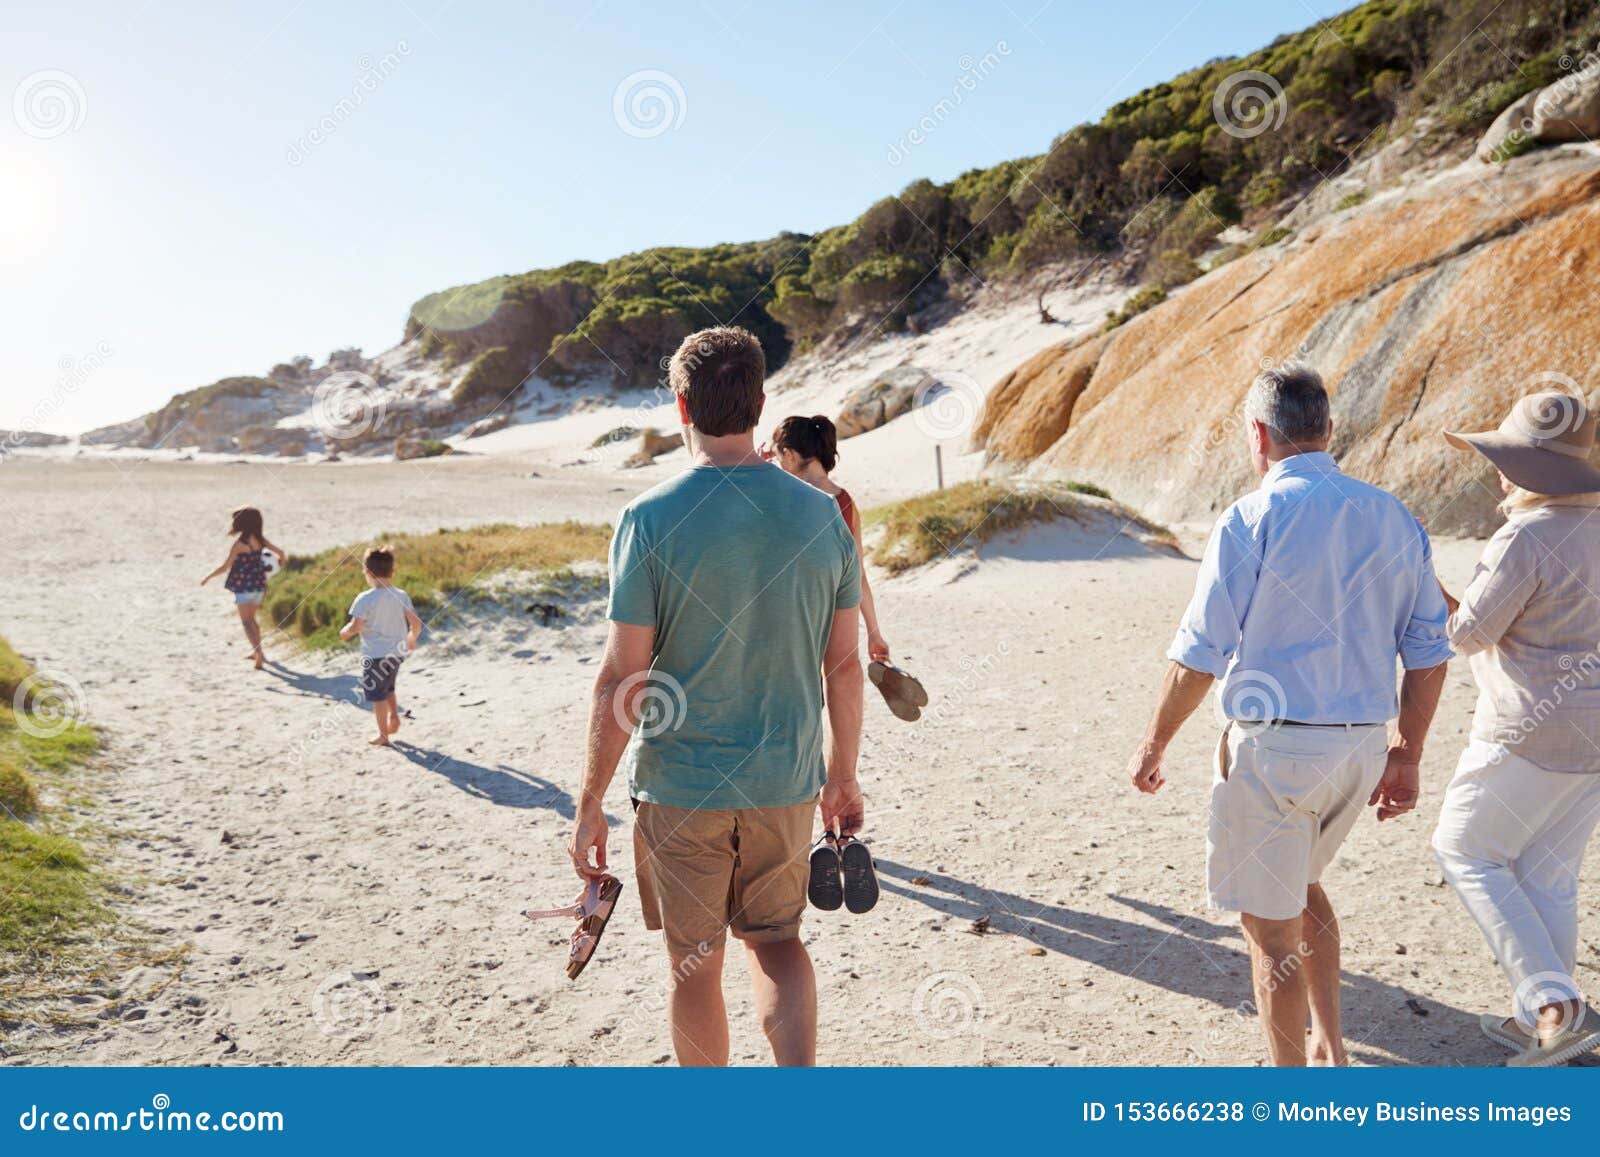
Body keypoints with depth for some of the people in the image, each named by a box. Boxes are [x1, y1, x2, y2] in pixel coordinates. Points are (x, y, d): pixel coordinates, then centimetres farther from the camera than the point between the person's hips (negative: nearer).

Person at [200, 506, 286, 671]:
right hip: (259, 584, 6)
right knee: (252, 618, 23)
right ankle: (256, 650, 34)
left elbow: (225, 567, -13)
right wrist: (282, 559, 26)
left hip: (243, 585, -6)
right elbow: (280, 553, 2)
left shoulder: (239, 542, -16)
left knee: (246, 621, -2)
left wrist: (208, 577, 1)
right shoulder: (260, 539, -1)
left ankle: (259, 653, -16)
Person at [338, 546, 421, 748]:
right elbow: (416, 624, -5)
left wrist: (344, 633, 1)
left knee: (377, 695, 7)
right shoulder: (401, 596, -3)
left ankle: (383, 735, 13)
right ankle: (394, 716, 19)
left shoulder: (365, 599, -16)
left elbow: (355, 626, -20)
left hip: (374, 654, -5)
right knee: (388, 687, 29)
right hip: (397, 652, 5)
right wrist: (412, 640, 13)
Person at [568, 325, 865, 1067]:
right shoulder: (820, 514, -3)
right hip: (787, 782, 3)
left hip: (680, 786, -2)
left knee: (696, 966, 16)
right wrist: (843, 776, 15)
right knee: (775, 938, 23)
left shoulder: (650, 519, -13)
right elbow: (843, 666, 2)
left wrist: (591, 804, -3)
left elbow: (624, 678, -13)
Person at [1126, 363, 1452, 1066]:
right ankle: (1329, 1049, 36)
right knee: (1301, 884, 29)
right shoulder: (1393, 519, 5)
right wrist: (1407, 756, 17)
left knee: (1271, 927, 7)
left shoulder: (1252, 519, -13)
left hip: (1272, 745, -6)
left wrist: (1154, 743, -1)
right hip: (1362, 746, 7)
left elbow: (1200, 655, -13)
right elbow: (1429, 655, 7)